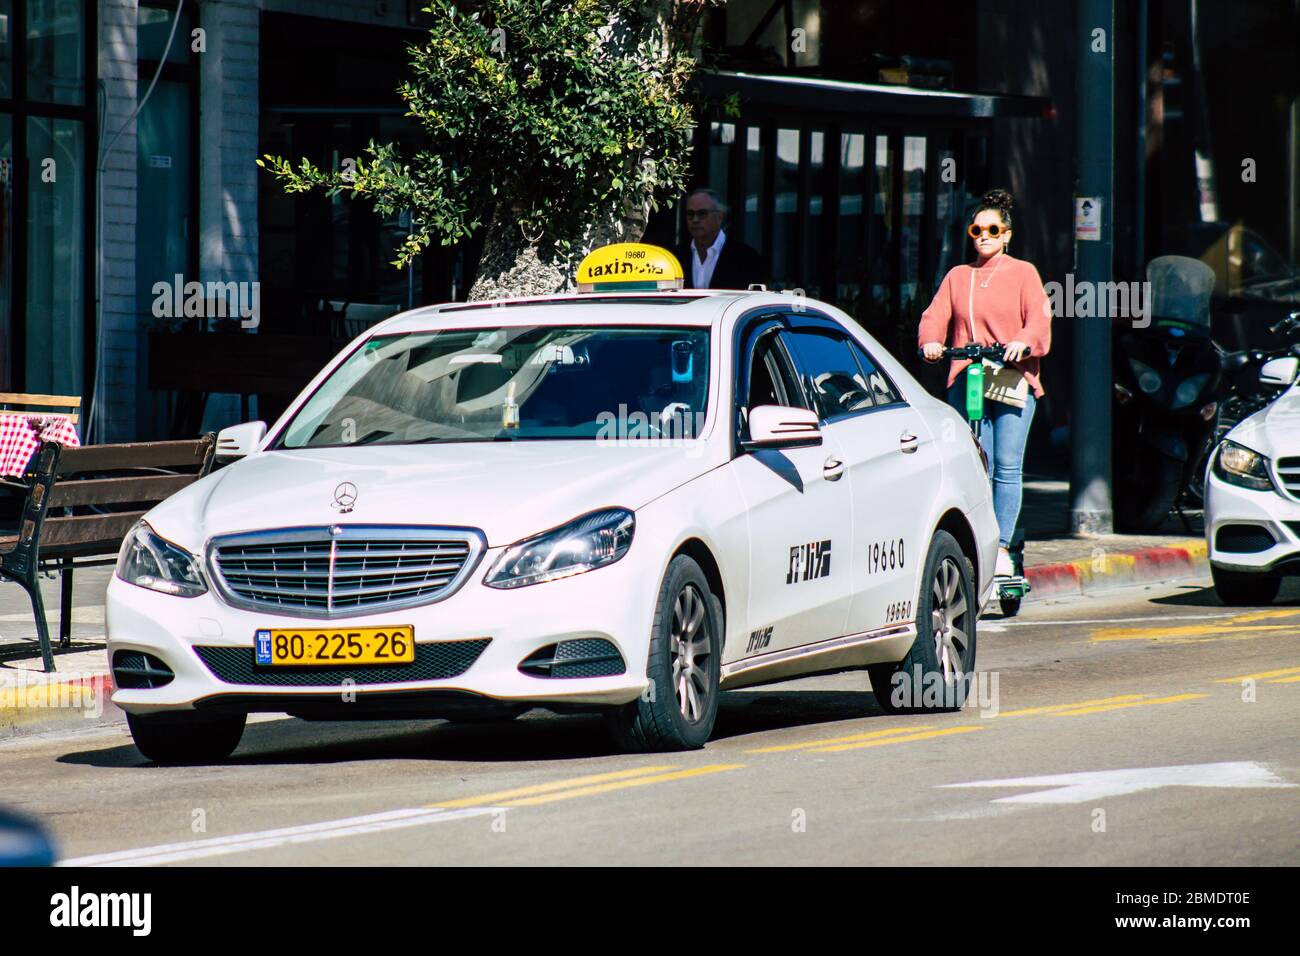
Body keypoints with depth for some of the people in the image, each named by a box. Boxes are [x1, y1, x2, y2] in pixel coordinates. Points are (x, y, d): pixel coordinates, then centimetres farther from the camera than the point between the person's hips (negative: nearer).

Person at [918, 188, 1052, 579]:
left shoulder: (1023, 273, 12)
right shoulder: (957, 276, 20)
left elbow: (1039, 316, -2)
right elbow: (936, 315, 8)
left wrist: (1023, 341, -23)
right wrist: (930, 341, -15)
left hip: (1014, 377, -2)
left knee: (1007, 466, -9)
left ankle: (1002, 548, -6)